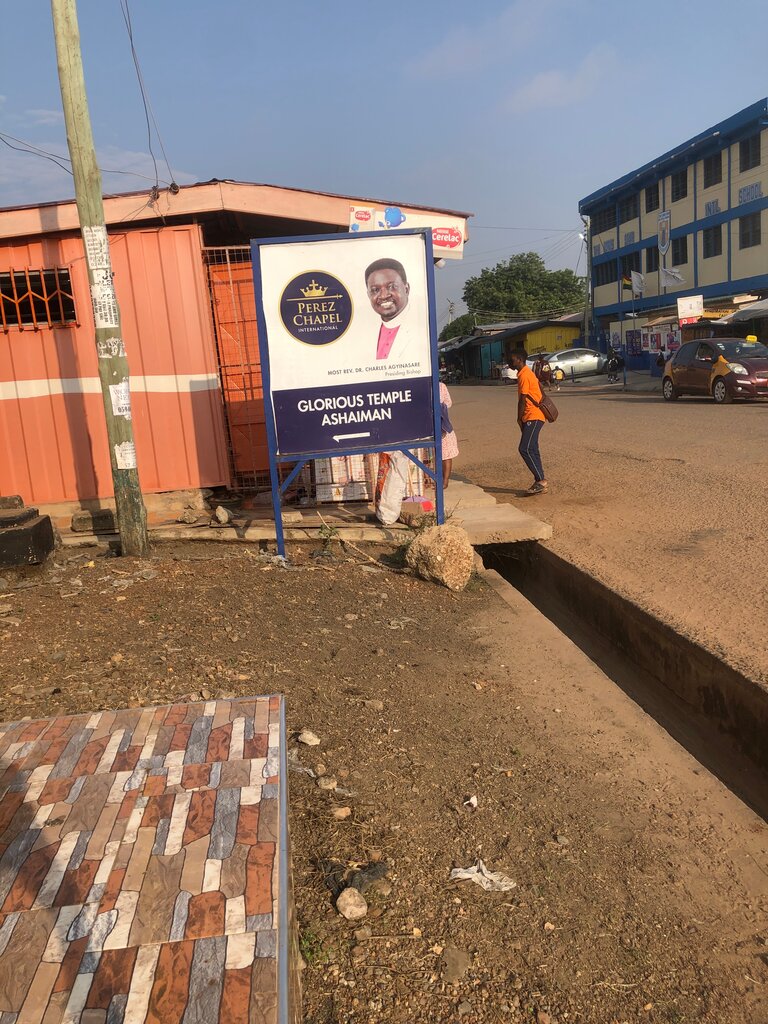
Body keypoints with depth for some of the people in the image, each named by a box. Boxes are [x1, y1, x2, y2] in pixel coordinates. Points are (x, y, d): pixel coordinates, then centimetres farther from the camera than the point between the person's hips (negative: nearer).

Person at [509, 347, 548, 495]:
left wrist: (519, 419, -9)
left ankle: (541, 480, -12)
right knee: (531, 449, 10)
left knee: (525, 449, -13)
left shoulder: (524, 375, -15)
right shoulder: (527, 372, 16)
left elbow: (523, 399, -16)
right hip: (532, 416, 10)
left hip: (533, 417, -10)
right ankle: (540, 482, 13)